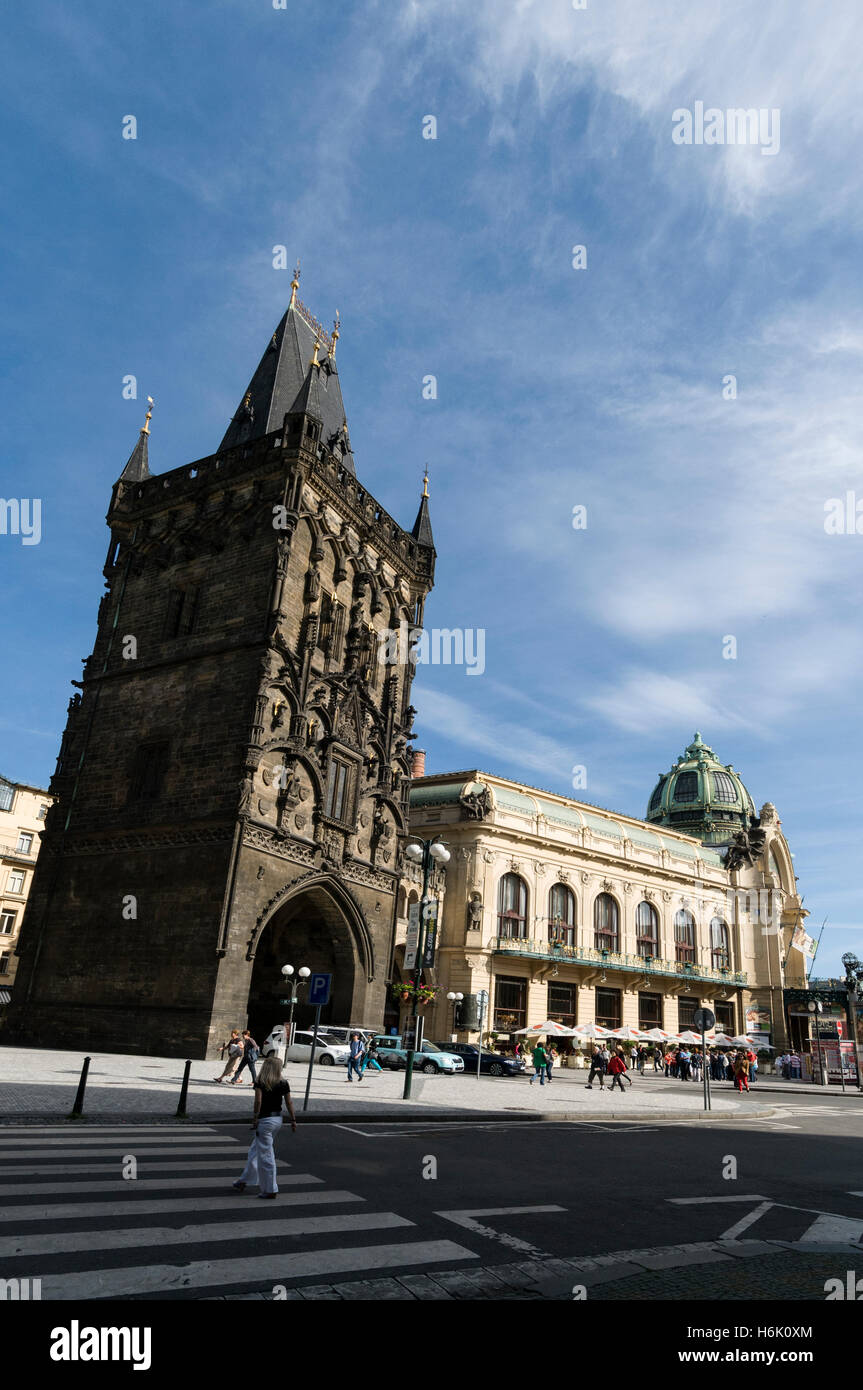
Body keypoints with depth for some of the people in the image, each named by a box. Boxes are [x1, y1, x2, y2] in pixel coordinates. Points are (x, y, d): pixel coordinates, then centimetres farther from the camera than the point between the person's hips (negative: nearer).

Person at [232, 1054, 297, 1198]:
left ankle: (270, 1190, 8)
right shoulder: (283, 1083, 1)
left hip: (265, 1120, -6)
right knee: (254, 1150, 21)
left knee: (265, 1155, 3)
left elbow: (258, 1101, -20)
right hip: (278, 1119, 6)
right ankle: (243, 1181, 31)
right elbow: (289, 1102, 2)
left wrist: (255, 1117, -12)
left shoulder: (260, 1082, -11)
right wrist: (293, 1120, 7)